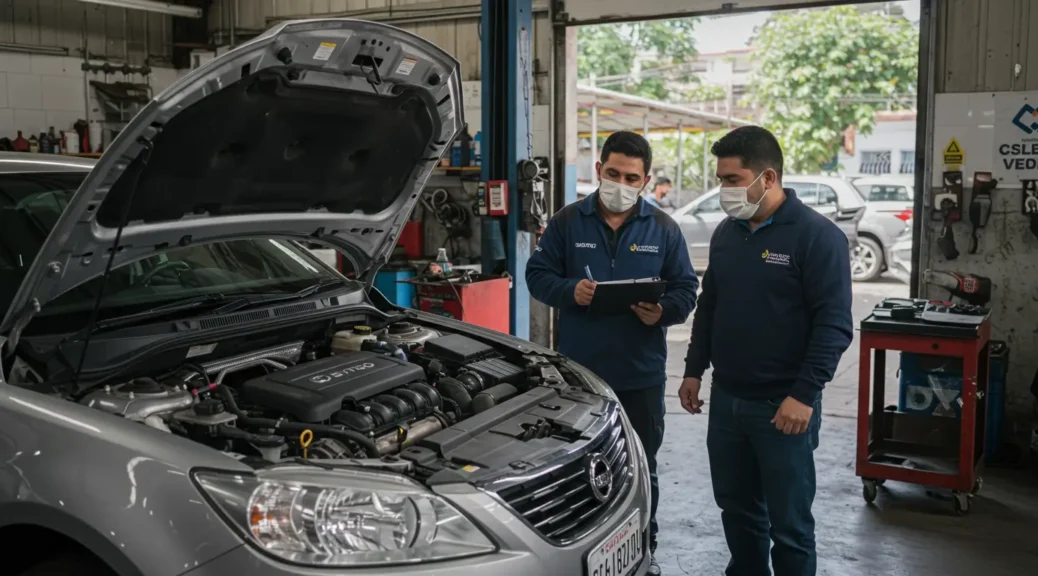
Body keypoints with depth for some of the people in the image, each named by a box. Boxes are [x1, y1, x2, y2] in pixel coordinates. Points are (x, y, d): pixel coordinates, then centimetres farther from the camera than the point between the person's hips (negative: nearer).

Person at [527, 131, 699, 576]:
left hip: (641, 373, 1)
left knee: (641, 468, 12)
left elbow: (685, 289, 5)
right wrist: (570, 291, -18)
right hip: (579, 370, 0)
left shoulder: (664, 229, 3)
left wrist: (663, 311, -17)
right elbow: (537, 275, 3)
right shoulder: (567, 222, 1)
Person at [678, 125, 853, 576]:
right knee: (736, 508, 18)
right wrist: (694, 370, 14)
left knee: (789, 522, 4)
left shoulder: (816, 235, -12)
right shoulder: (726, 233, 9)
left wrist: (804, 395, -20)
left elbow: (833, 324, -15)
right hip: (726, 399, 7)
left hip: (783, 405, -6)